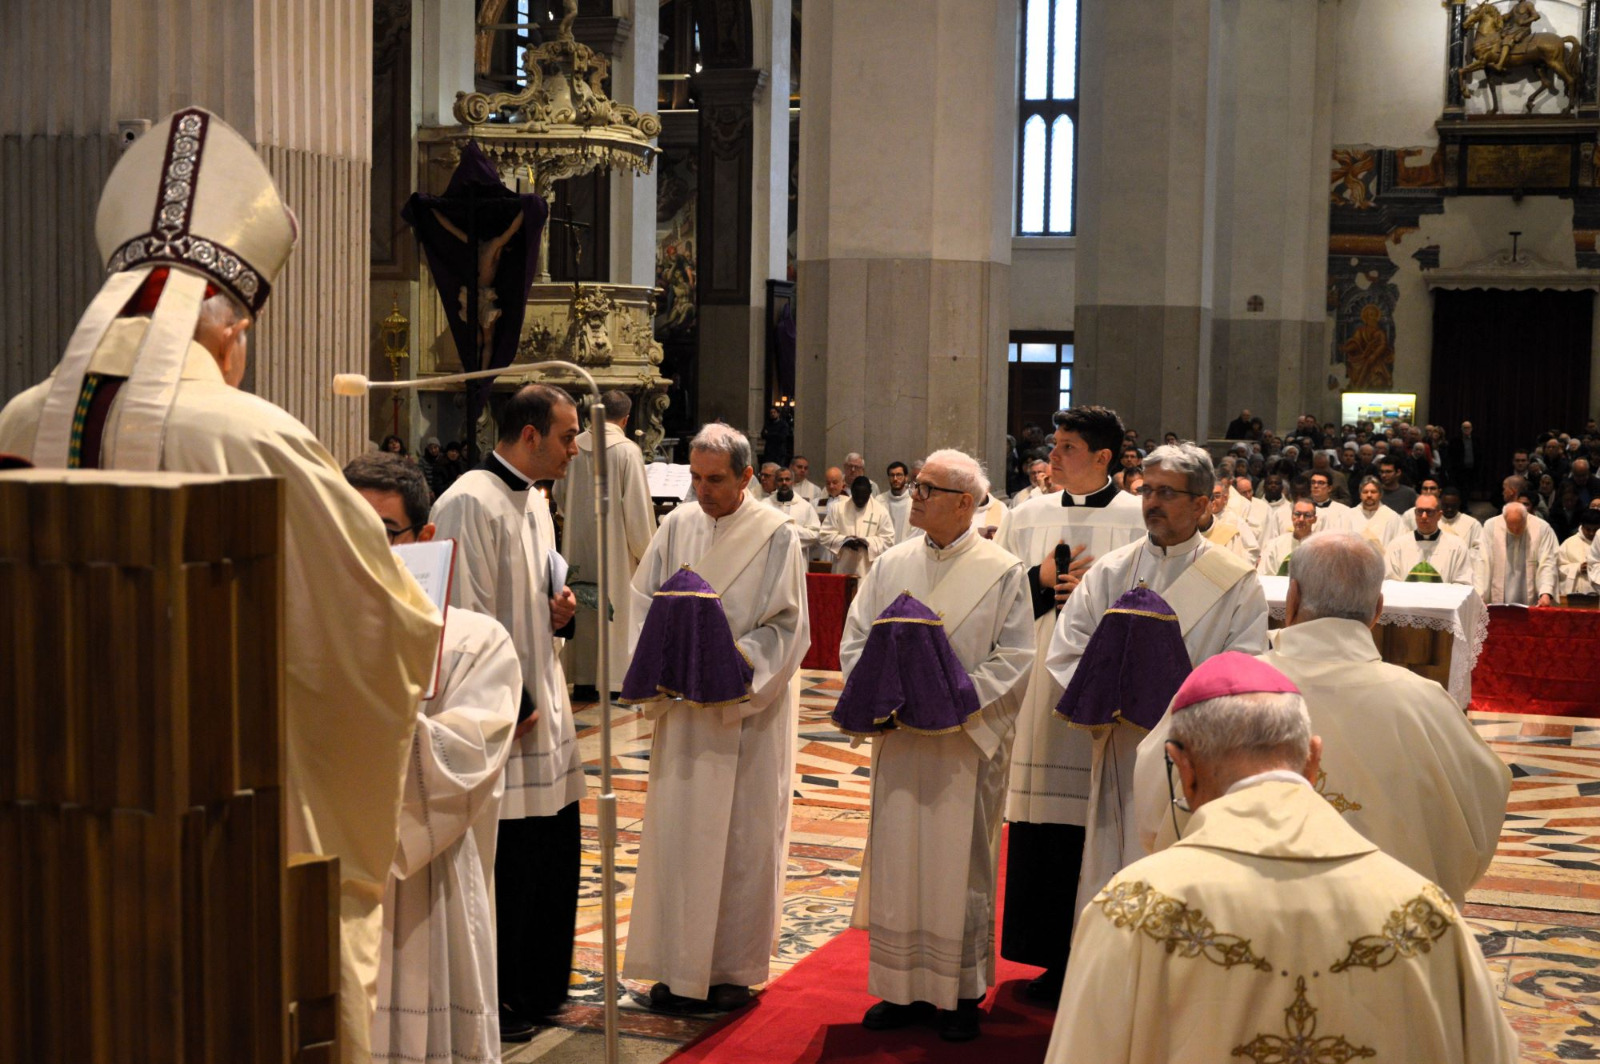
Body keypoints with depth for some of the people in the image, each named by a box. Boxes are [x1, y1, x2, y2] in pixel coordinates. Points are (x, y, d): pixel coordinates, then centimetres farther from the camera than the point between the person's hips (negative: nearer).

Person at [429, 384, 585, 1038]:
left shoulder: (534, 502, 14)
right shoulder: (473, 504, -16)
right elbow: (465, 617, -20)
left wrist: (558, 612, 3)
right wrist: (509, 704, -19)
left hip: (543, 709, 10)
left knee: (553, 857, 16)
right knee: (507, 867, -1)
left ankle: (540, 990, 29)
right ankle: (494, 1004, 12)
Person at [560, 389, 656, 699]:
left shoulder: (574, 447, 0)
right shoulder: (627, 450, -14)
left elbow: (560, 494, 12)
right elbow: (637, 505, -13)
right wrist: (644, 551, -3)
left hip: (578, 544, 5)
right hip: (614, 545, -5)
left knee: (581, 606, 12)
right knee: (614, 608, 4)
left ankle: (582, 681, 17)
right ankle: (613, 680, 7)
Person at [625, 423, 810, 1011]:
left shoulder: (776, 535, -5)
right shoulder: (676, 528, 6)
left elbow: (786, 626, -8)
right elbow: (643, 604, 6)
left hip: (749, 709, -3)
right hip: (681, 707, 3)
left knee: (743, 835, 3)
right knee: (676, 829, 5)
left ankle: (734, 967, 15)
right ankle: (681, 966, 15)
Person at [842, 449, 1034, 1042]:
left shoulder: (1003, 574, -3)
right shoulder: (891, 567, 8)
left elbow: (1014, 659, -9)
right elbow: (855, 641, 7)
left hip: (966, 744, -4)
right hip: (898, 741, 4)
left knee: (960, 865, 4)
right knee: (897, 861, 8)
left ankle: (962, 993, 16)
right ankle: (904, 987, 19)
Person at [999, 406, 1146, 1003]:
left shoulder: (1140, 521, 0)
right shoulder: (1028, 518, 12)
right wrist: (1041, 580, -4)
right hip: (1041, 694, 4)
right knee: (1043, 830, 3)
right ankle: (1054, 960, 14)